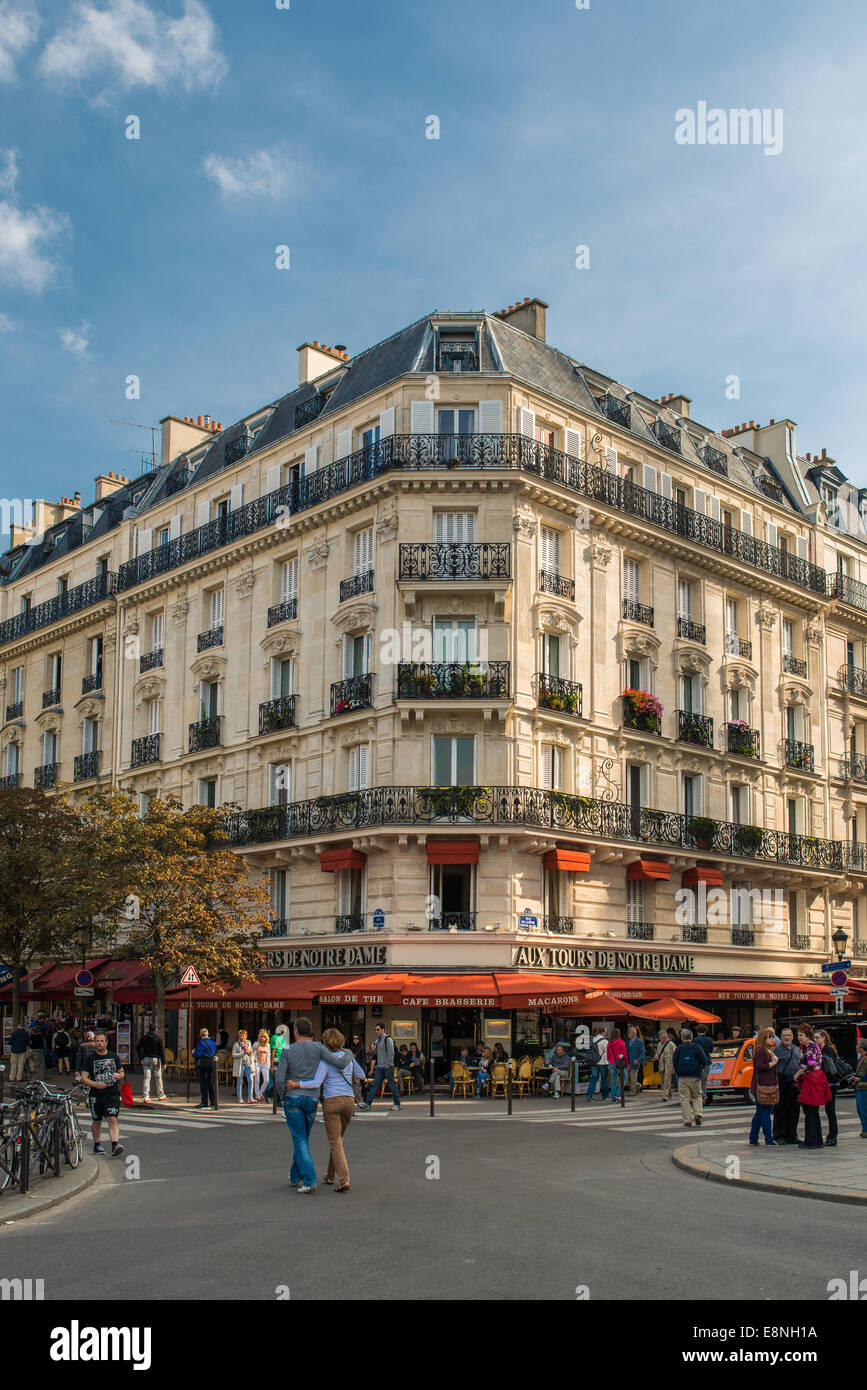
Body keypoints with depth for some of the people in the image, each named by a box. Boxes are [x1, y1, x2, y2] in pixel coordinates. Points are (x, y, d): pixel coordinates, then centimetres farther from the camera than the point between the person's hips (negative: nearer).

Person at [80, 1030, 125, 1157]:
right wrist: (95, 1084, -22)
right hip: (96, 1095, 0)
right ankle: (96, 1145, 33)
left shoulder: (114, 1056, 7)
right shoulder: (90, 1058, -1)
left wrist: (119, 1076, -6)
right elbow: (84, 1079, -4)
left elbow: (121, 1072, 18)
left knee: (112, 1119, -14)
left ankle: (115, 1145, -24)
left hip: (113, 1094, 0)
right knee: (97, 1121, 13)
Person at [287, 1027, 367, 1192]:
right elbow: (361, 1076, 17)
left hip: (331, 1101, -5)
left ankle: (344, 1180, -14)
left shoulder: (325, 1060, -8)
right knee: (337, 1139, 21)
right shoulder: (348, 1056, 7)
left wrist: (295, 1084, -16)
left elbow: (316, 1083, -19)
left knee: (336, 1143, -3)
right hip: (349, 1100, 5)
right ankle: (330, 1175, 32)